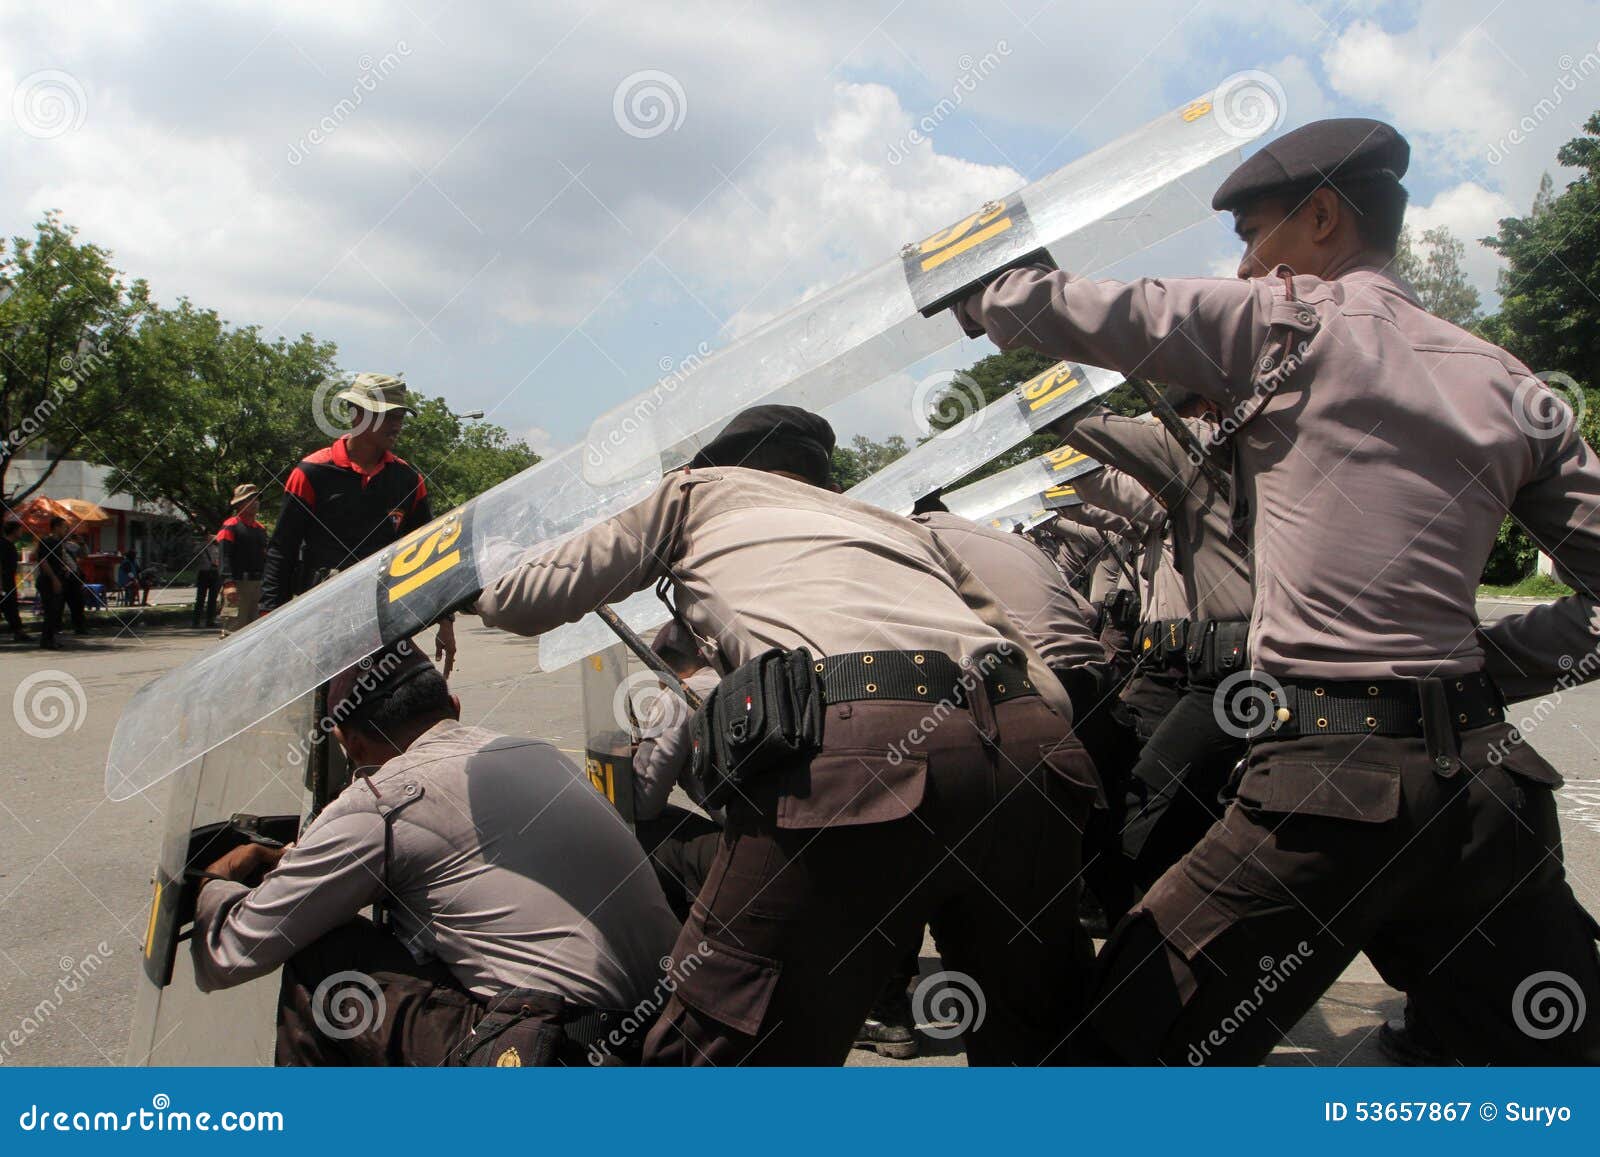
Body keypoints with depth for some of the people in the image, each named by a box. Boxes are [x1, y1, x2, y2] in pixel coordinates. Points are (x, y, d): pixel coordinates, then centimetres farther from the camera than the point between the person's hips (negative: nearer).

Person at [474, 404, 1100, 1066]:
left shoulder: (701, 488, 29)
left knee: (714, 1053, 5)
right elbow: (1051, 694, 32)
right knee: (1035, 1052, 23)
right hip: (1027, 749, 6)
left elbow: (512, 602, 30)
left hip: (850, 743, -5)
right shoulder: (899, 523, 39)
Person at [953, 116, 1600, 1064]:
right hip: (1487, 780, 7)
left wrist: (971, 292, 22)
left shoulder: (1283, 320, -1)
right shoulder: (1508, 385, 15)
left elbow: (1070, 313, 4)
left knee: (1133, 1042, 7)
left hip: (1332, 783, -6)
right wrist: (1488, 664, 14)